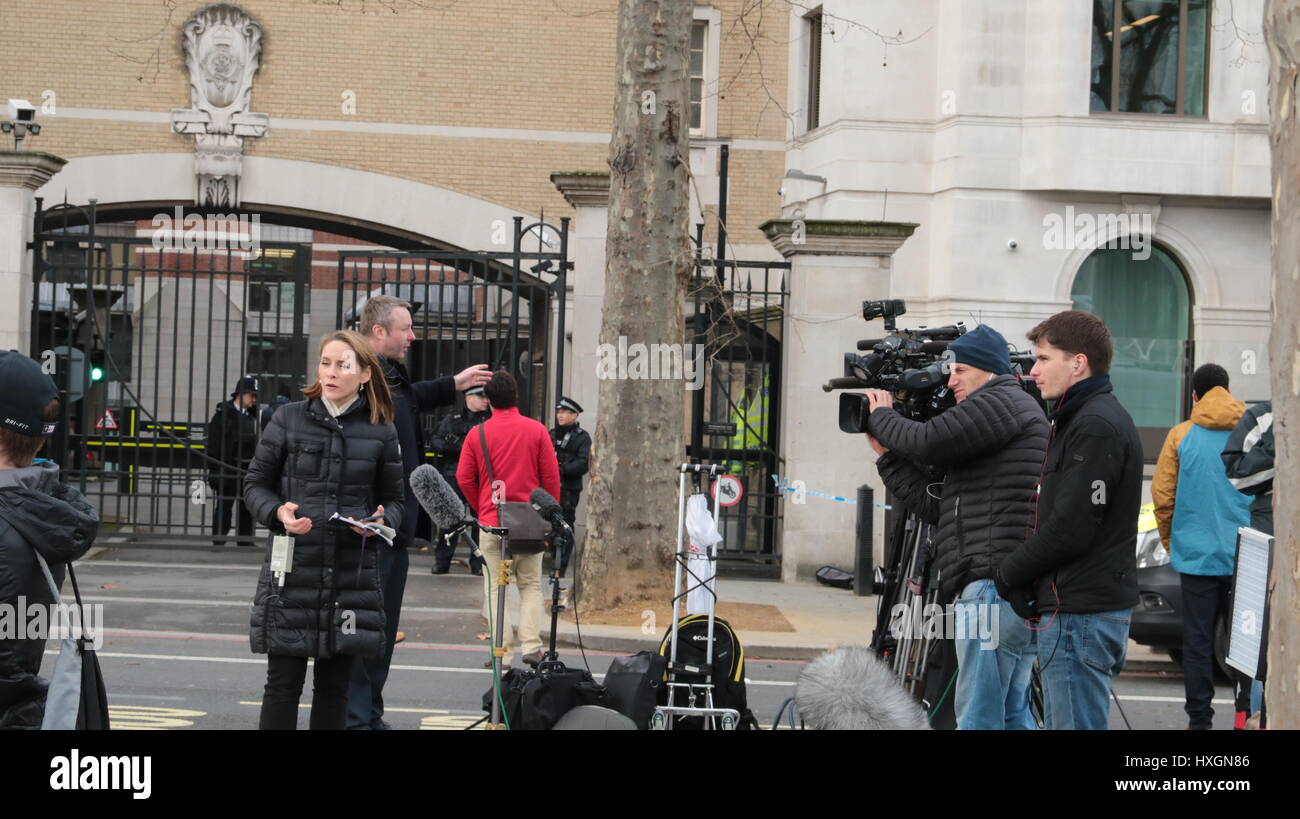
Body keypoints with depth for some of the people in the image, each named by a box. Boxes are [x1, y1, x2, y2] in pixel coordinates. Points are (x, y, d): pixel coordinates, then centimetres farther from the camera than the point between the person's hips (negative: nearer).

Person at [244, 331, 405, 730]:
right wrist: (277, 513, -13)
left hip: (352, 573, 1)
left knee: (334, 685, 8)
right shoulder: (288, 420, 2)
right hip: (293, 571, -1)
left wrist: (382, 521, -10)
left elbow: (394, 500, 12)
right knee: (283, 683, -1)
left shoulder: (381, 432, 5)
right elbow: (256, 484, 7)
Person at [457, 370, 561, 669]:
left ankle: (503, 653, 3)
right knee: (531, 584, 12)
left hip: (491, 523, 0)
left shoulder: (478, 434, -2)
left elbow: (464, 478, 0)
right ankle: (531, 645, 0)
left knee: (495, 587, 6)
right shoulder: (536, 430, -2)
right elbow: (551, 477, -1)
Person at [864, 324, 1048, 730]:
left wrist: (883, 417, 5)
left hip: (995, 585, -11)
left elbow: (927, 441, -16)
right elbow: (936, 506, 24)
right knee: (1012, 715, 12)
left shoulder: (1002, 403, -4)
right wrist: (887, 455, 22)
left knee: (979, 717, -11)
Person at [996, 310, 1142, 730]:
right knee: (1061, 722, 16)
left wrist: (1010, 573, -7)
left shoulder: (1096, 426, -15)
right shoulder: (1078, 419, 18)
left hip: (1081, 614, -11)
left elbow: (1070, 529, -20)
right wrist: (1019, 574, 6)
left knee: (1077, 723, -8)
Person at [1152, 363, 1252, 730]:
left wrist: (1171, 541, 12)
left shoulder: (1181, 436, -2)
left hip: (1196, 553, -1)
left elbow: (1162, 496, -2)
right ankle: (1246, 709, 6)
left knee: (1198, 641, 4)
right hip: (1245, 558, 1)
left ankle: (1200, 719, 5)